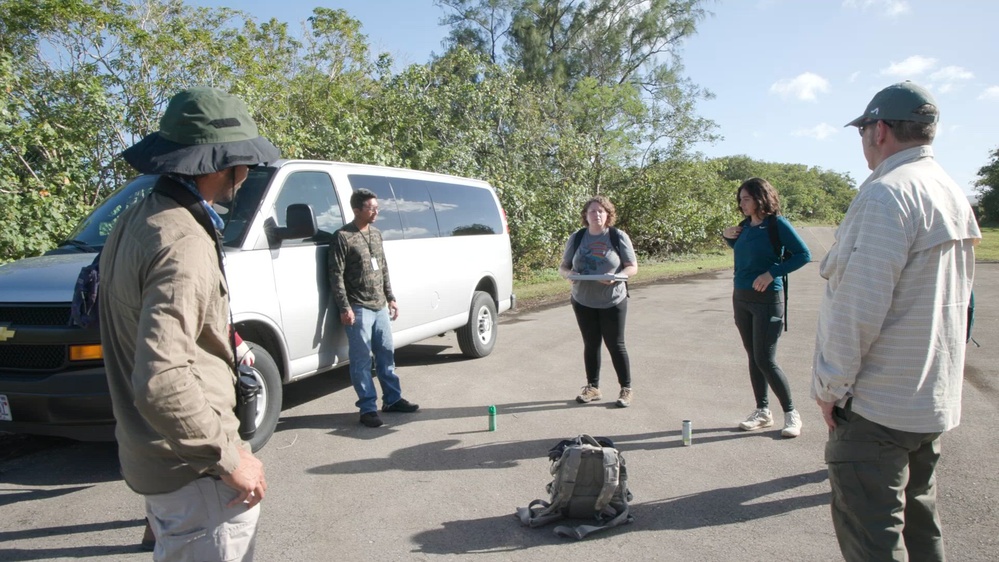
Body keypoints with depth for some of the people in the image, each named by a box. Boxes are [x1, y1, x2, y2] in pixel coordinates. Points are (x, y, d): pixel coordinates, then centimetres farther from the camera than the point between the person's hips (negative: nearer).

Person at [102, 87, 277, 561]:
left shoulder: (136, 220, 5)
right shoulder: (183, 245, -26)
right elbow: (161, 385, -33)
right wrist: (230, 458, -23)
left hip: (145, 454, 10)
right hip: (194, 472, -10)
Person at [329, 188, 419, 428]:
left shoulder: (376, 234, 13)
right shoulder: (343, 237, -10)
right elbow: (336, 275, -13)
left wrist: (390, 298, 16)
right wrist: (344, 307, -17)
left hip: (380, 307, 7)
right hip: (358, 309, -7)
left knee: (386, 354, 13)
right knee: (362, 359, -1)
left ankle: (392, 399, 25)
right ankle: (368, 408, 6)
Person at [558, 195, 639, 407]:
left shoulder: (618, 237, -4)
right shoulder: (576, 238, 5)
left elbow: (633, 267, -3)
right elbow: (563, 266, 9)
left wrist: (617, 276, -23)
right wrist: (569, 274, -15)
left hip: (613, 301, -3)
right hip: (583, 301, 3)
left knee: (615, 344, 3)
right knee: (590, 344, 11)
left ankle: (626, 389, 16)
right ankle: (592, 387, 24)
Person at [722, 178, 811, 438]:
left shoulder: (777, 224, -10)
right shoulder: (745, 226, 8)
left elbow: (804, 255, -12)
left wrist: (772, 273, -19)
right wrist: (728, 237, 8)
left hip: (767, 299, -7)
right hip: (741, 297, 7)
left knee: (765, 360, -6)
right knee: (753, 358, 11)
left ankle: (791, 413, 10)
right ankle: (763, 411, 22)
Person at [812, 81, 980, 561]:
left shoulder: (887, 193, -18)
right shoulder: (955, 196, 11)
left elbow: (858, 305, -23)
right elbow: (952, 298, 17)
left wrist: (831, 385, -13)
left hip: (878, 402, -9)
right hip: (935, 396, 10)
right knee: (917, 520, 21)